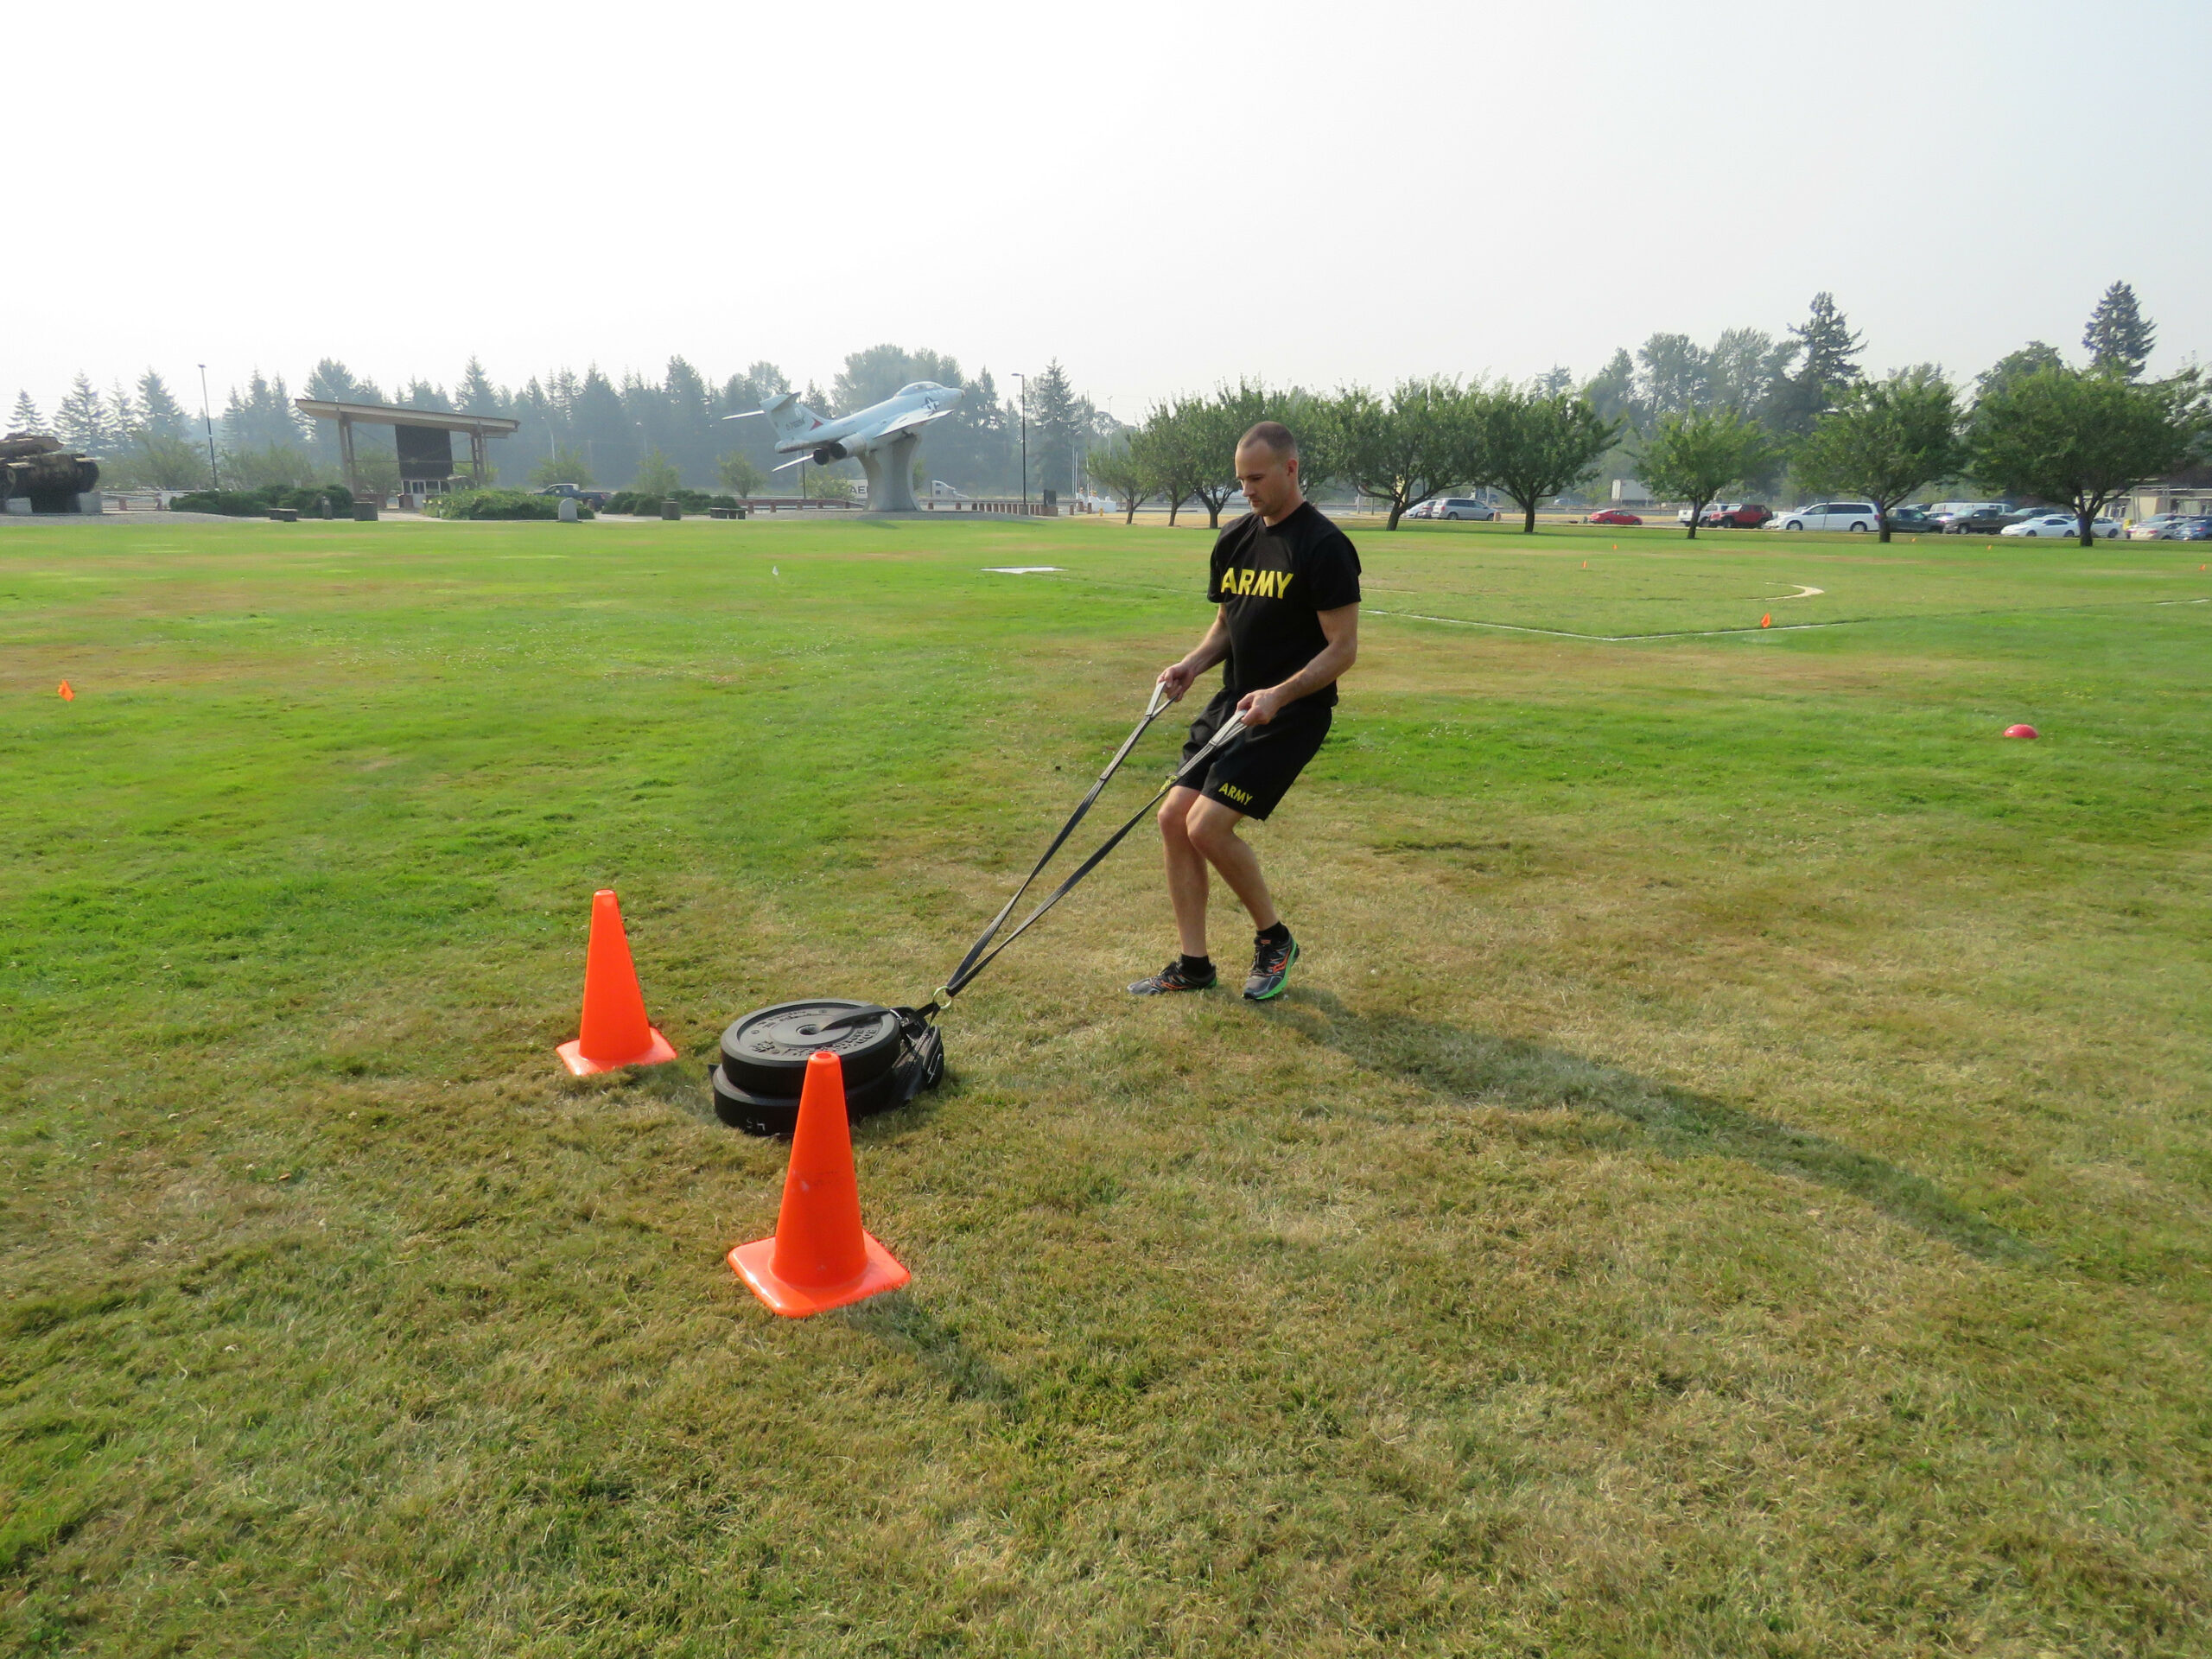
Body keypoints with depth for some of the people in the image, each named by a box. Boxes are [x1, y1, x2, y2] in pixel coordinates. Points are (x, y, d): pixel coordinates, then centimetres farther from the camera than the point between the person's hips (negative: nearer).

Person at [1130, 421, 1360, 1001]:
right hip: (1232, 703, 8)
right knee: (1174, 817, 2)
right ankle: (1193, 965, 14)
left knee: (1208, 825, -17)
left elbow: (1343, 647, -14)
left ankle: (1275, 940, 8)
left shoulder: (1323, 546, -13)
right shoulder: (1234, 539, 10)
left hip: (1290, 712, -8)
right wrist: (1192, 663, 1)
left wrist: (1279, 694, -27)